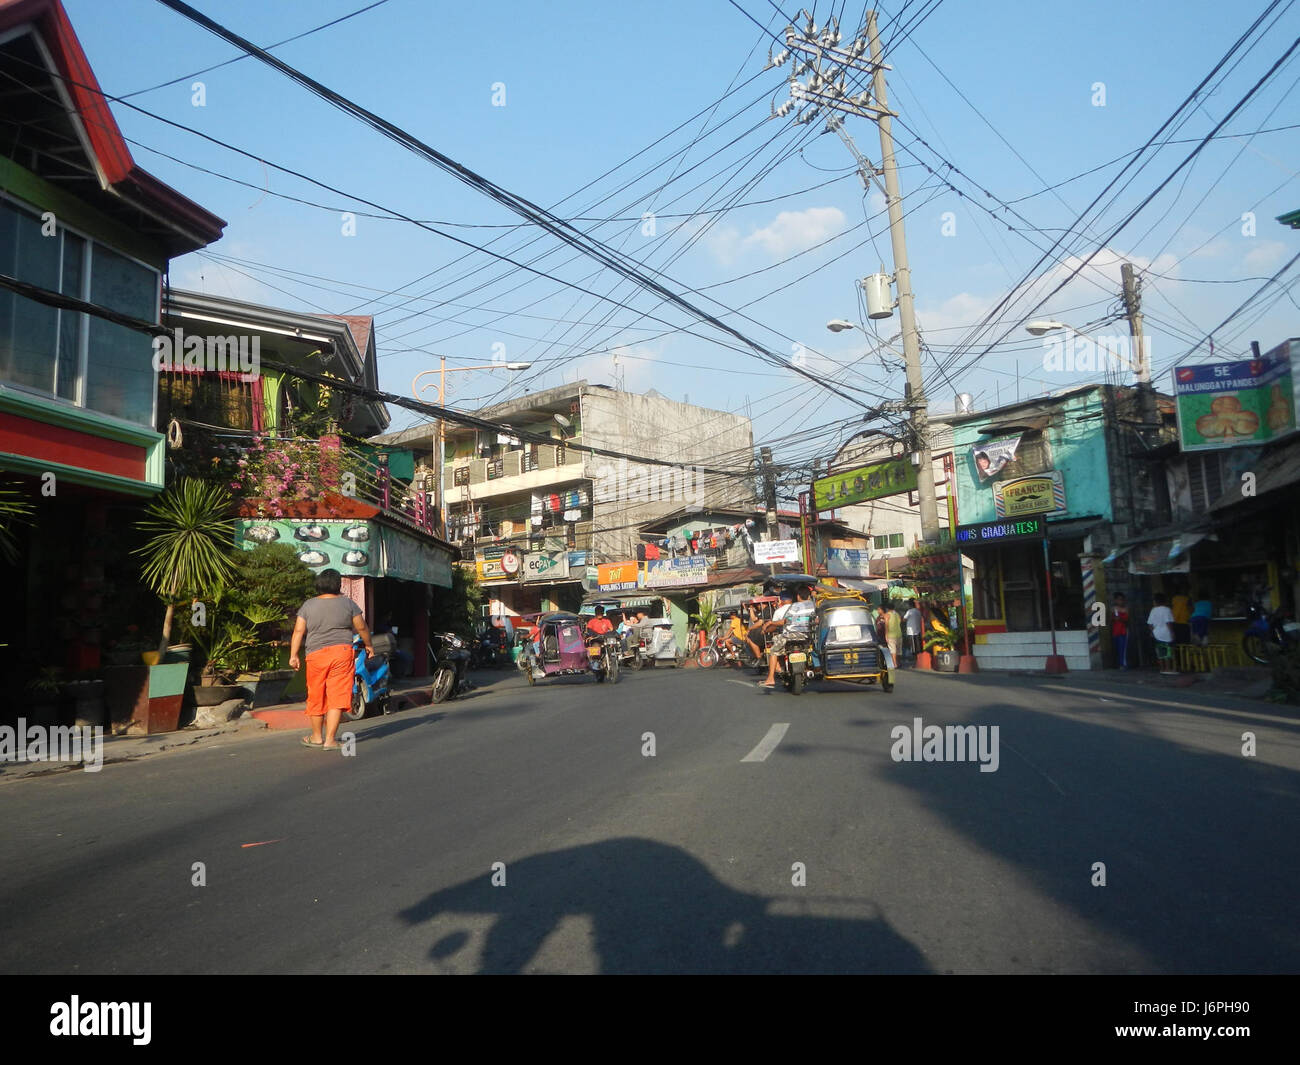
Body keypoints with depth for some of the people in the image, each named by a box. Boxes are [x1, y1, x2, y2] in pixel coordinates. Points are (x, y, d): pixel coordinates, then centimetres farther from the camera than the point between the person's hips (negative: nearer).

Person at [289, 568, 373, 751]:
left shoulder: (308, 606, 4)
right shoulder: (348, 604, 2)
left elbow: (298, 631, 0)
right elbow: (362, 628, 7)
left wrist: (294, 655, 3)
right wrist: (369, 645, 21)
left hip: (316, 655, 2)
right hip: (342, 652, -2)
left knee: (316, 697, 14)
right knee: (337, 697, 0)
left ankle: (317, 737, 27)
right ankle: (330, 739, -2)